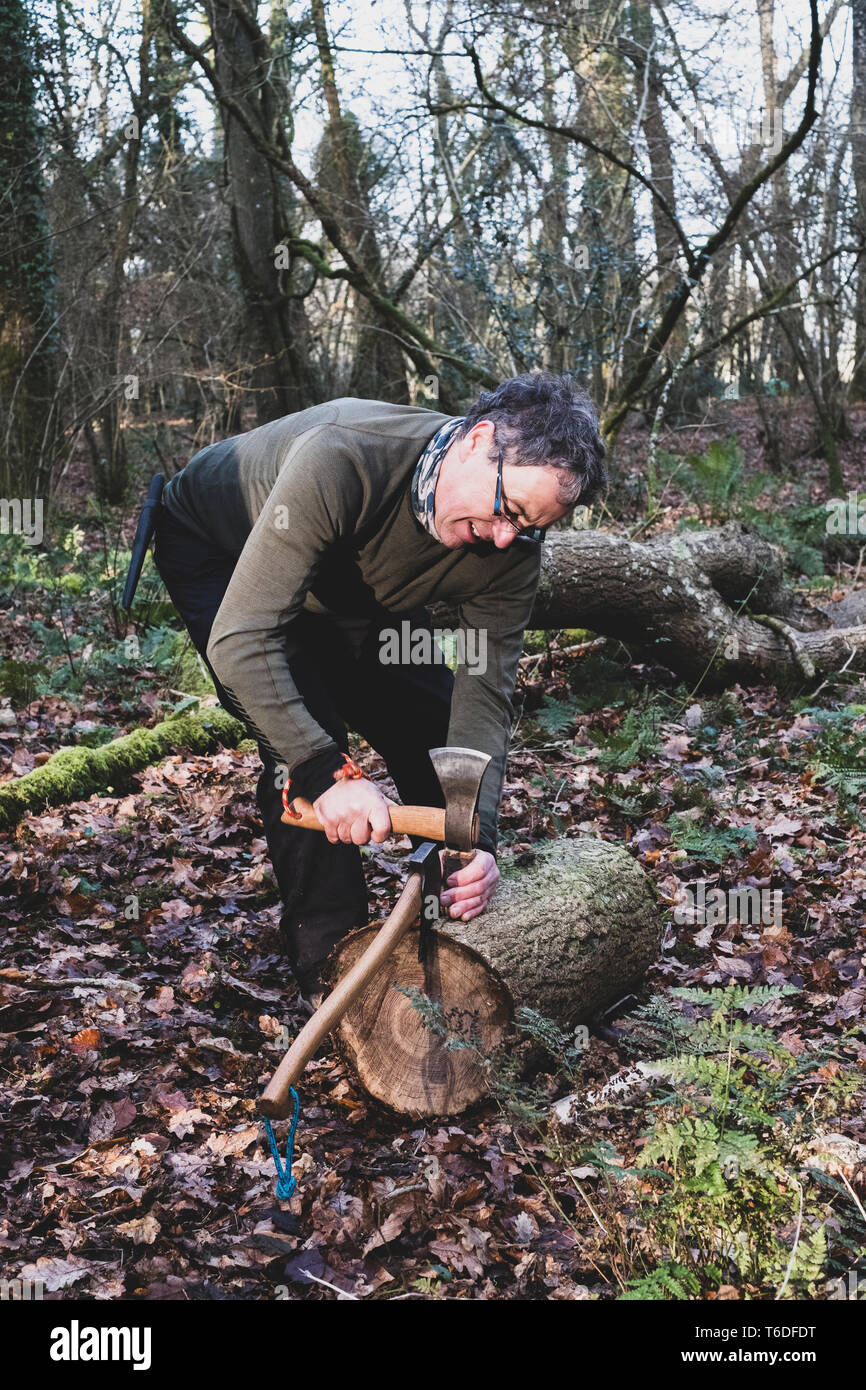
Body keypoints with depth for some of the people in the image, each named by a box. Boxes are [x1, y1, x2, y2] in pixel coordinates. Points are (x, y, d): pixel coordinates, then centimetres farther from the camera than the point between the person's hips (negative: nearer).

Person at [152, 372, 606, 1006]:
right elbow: (240, 641, -45)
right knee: (303, 743, -24)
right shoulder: (341, 459, -44)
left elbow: (484, 696, -20)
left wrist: (479, 839, -33)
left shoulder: (512, 548, -25)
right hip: (218, 553, -5)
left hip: (353, 591, 5)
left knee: (435, 731, 0)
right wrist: (327, 773, -50)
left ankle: (463, 941, 24)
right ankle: (330, 965, -7)